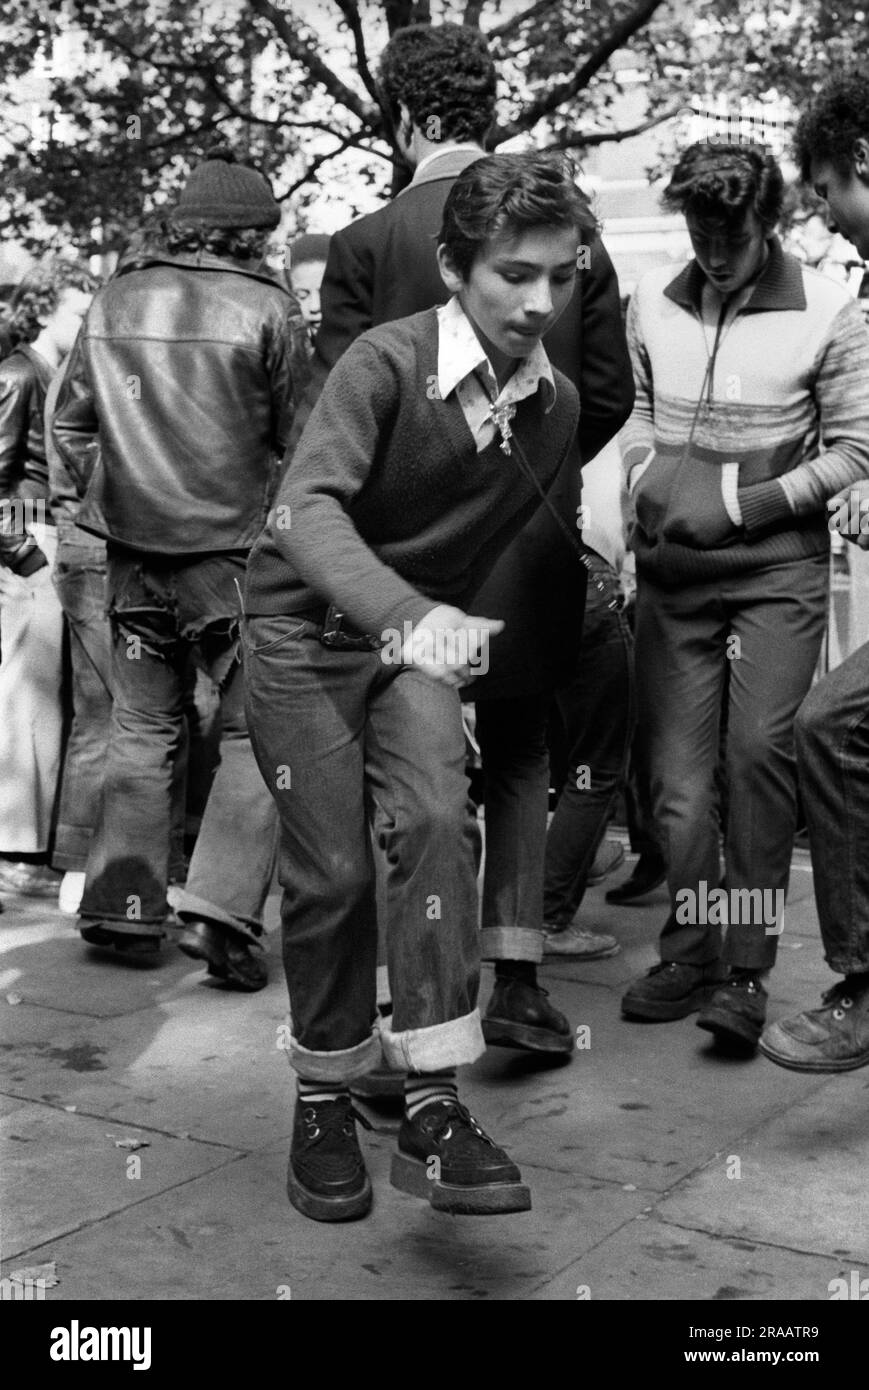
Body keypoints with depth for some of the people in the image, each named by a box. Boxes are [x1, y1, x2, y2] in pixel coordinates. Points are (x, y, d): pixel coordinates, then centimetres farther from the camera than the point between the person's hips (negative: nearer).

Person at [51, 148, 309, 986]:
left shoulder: (112, 301, 7)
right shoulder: (266, 309, -7)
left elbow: (68, 425, 11)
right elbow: (300, 439, -4)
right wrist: (279, 516, 12)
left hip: (133, 555, 5)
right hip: (234, 551, -5)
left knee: (140, 729, 15)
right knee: (254, 733, 4)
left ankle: (122, 908, 18)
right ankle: (218, 910, -5)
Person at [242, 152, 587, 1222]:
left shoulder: (555, 405, -4)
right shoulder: (386, 361, -21)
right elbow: (307, 508, -35)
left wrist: (461, 633, 9)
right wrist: (407, 613, -50)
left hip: (422, 634, 4)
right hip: (304, 626, -3)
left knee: (436, 821, -20)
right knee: (333, 871, -5)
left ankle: (432, 1112, -14)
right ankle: (323, 1105, 17)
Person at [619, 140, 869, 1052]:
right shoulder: (651, 304, 4)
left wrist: (751, 504, -11)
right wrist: (646, 479, -1)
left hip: (777, 566, -3)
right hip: (672, 567, 3)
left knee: (759, 746, -14)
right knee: (677, 764, 5)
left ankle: (748, 968, -4)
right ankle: (690, 952, 19)